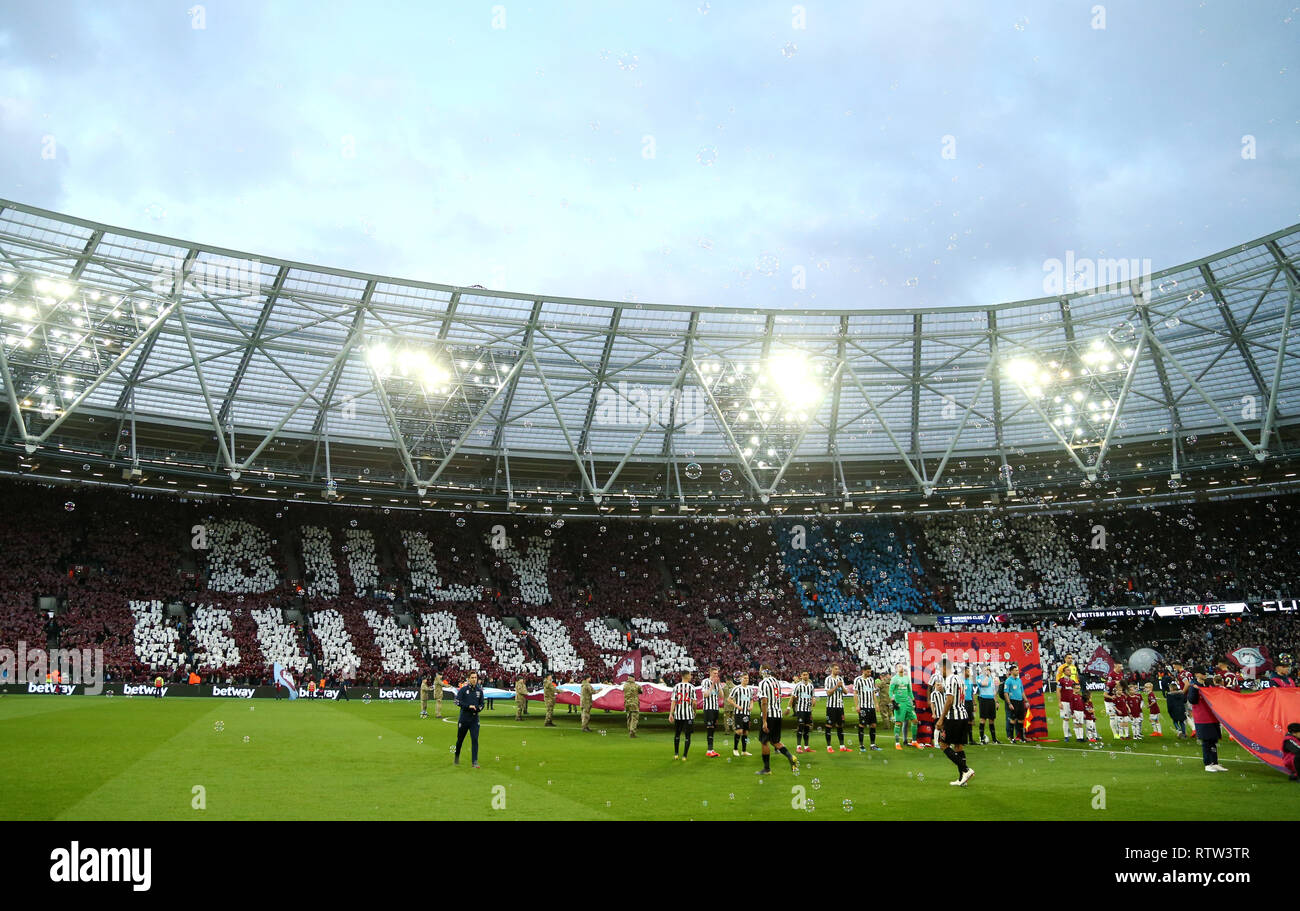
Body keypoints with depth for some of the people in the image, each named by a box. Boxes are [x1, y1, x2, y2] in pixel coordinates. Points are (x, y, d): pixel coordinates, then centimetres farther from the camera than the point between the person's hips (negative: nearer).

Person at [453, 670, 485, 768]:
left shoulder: (479, 691, 7)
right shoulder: (463, 689, -3)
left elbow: (482, 704, 14)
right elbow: (457, 701, -11)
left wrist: (477, 708, -7)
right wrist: (469, 706, -19)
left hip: (474, 719, 2)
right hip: (464, 719, -2)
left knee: (475, 739, -8)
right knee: (460, 739, 11)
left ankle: (474, 761, -6)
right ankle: (456, 758, 33)